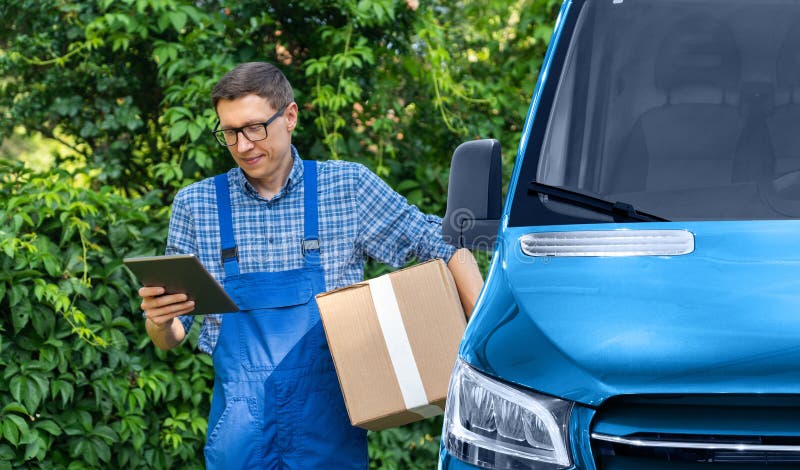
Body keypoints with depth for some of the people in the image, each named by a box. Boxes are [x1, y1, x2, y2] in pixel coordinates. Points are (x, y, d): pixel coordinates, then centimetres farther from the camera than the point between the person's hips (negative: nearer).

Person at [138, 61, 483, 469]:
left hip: (329, 432, -1)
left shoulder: (348, 186, 1)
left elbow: (446, 246, 5)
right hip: (240, 427, 1)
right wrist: (160, 321, -18)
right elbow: (169, 338, 6)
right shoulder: (195, 204, 3)